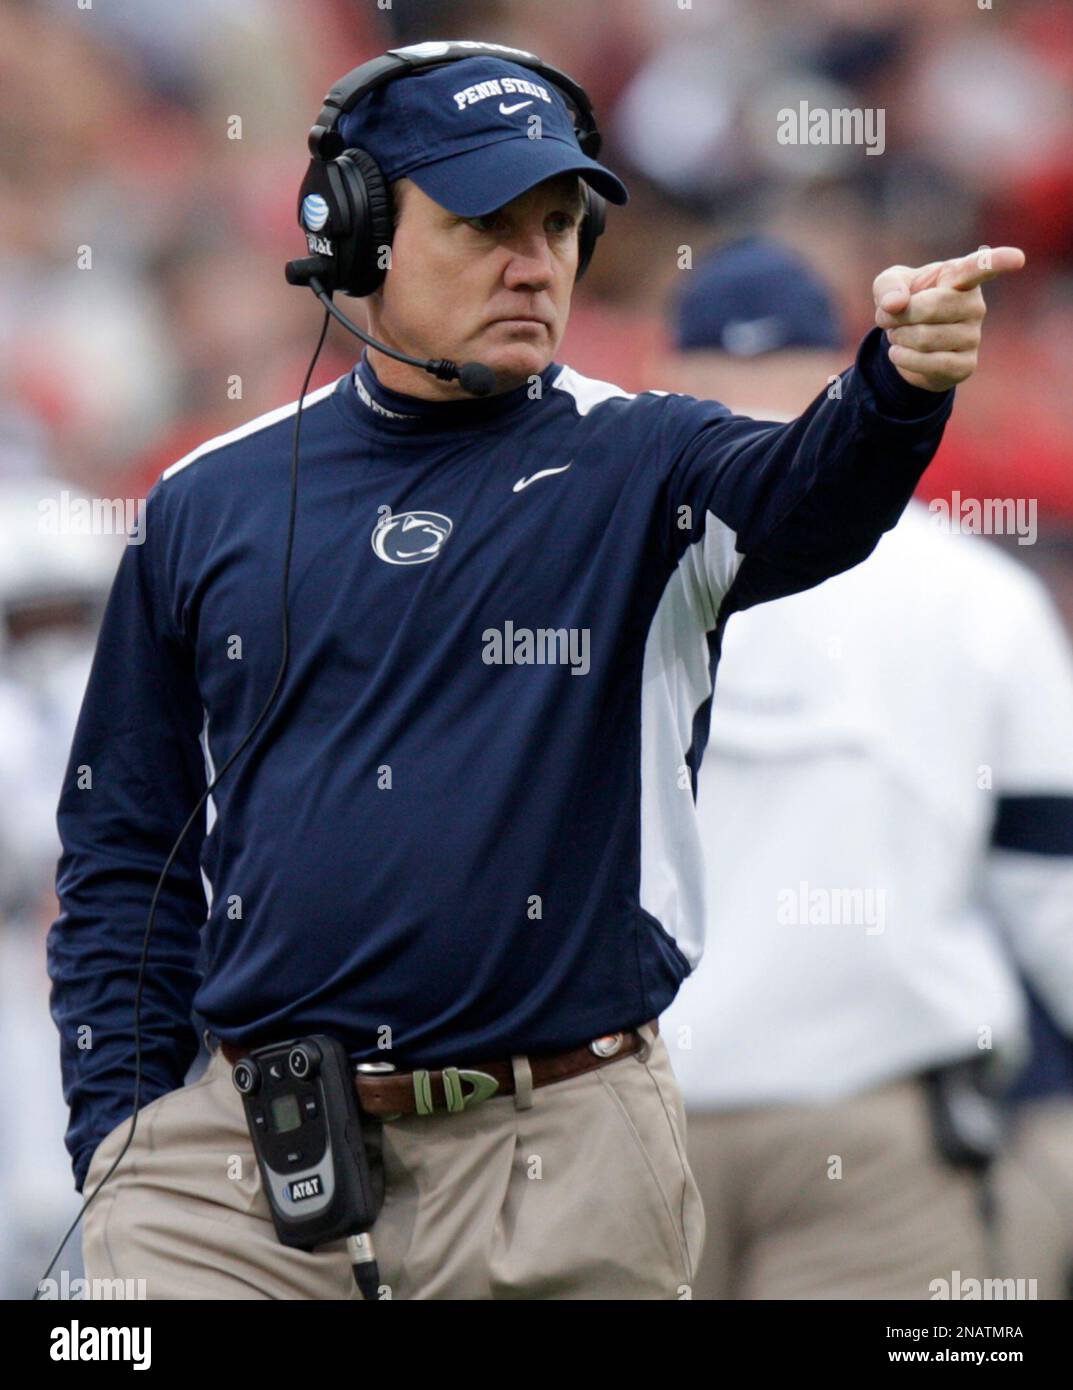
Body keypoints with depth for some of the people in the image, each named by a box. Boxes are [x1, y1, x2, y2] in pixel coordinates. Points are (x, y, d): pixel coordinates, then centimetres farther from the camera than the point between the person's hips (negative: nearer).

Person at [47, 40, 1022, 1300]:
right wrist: (115, 1129, 3)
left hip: (564, 1183, -1)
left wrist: (904, 381, -44)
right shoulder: (211, 502, 8)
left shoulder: (634, 468, 1)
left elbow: (810, 498, -22)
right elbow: (122, 846, 13)